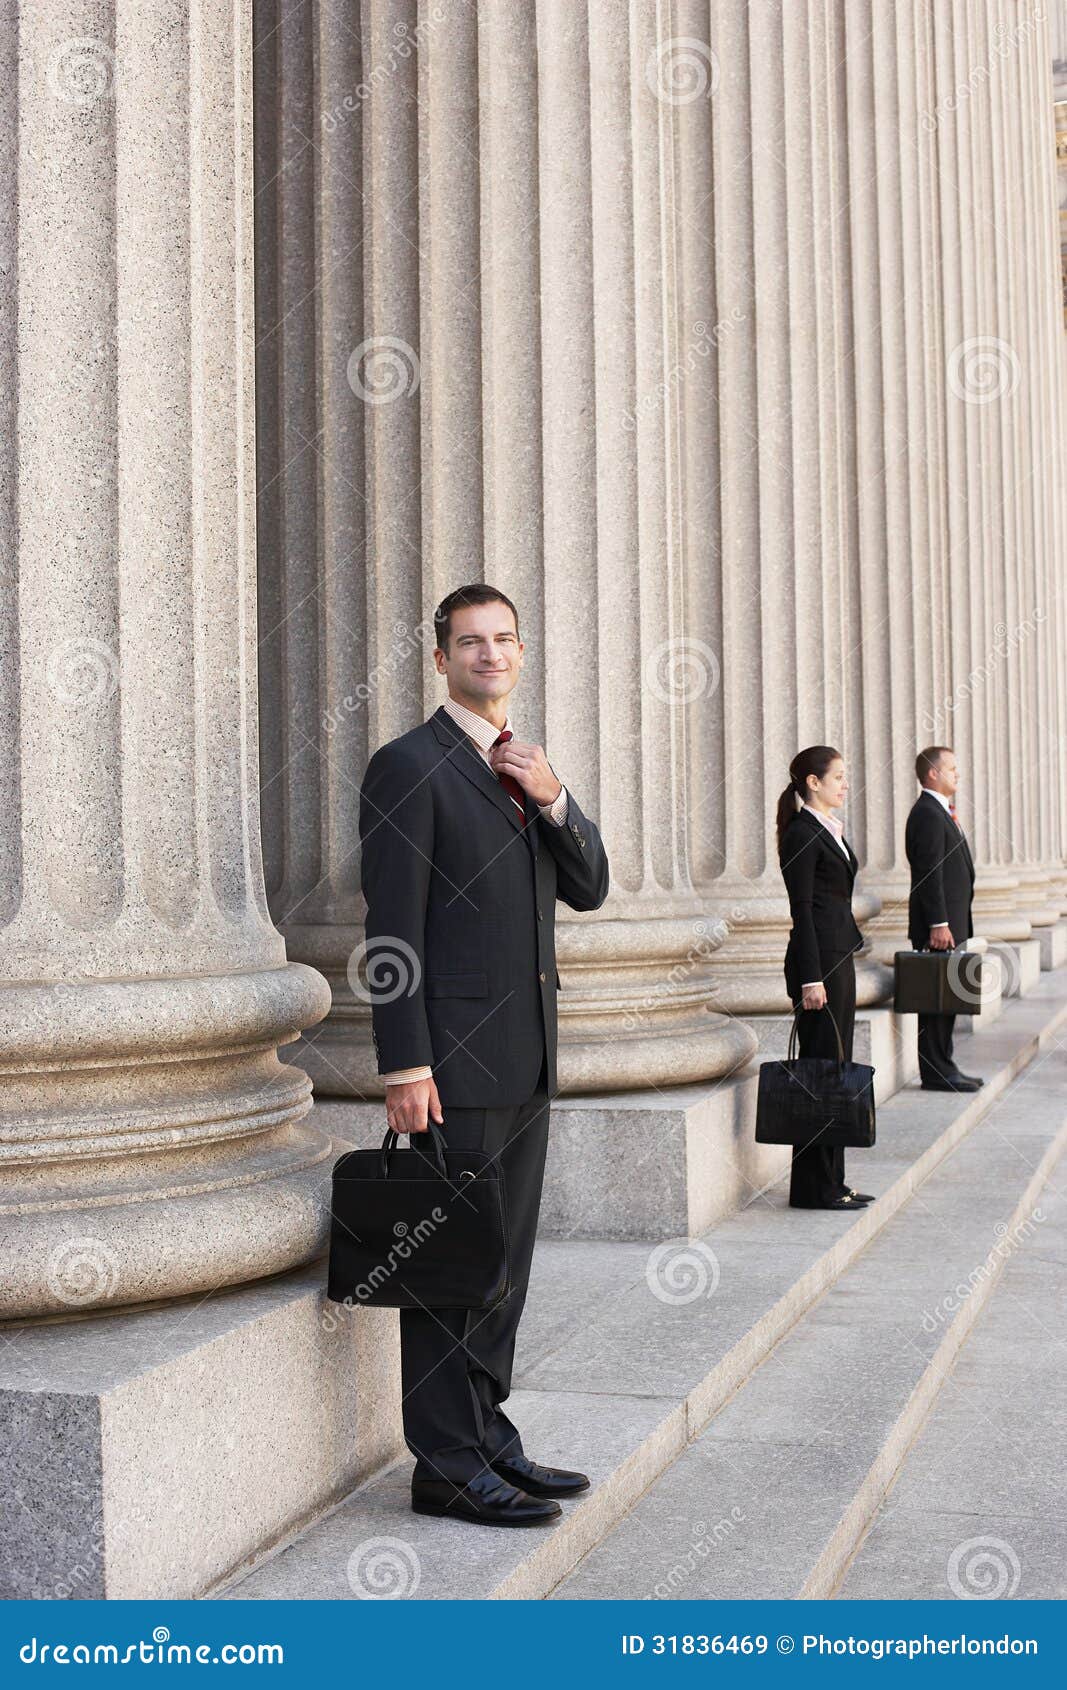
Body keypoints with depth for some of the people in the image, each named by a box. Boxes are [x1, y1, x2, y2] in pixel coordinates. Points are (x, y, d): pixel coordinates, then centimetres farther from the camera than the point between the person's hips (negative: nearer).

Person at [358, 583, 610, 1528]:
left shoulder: (526, 769, 17)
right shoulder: (409, 767, -8)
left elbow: (590, 888, 12)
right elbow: (392, 929, -13)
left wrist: (553, 800, -6)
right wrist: (405, 1066, -18)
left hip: (526, 1056, 8)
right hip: (455, 1057, -8)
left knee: (503, 1260, 15)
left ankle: (487, 1436, 27)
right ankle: (447, 1466, 7)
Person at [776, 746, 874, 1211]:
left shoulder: (831, 829, 17)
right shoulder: (801, 834, -12)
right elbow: (802, 910, -16)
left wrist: (845, 958, 19)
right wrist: (810, 979, -19)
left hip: (839, 955, 10)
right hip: (816, 958, -10)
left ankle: (831, 1180, 18)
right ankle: (814, 1187, 0)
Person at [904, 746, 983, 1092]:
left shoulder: (939, 812, 19)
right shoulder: (928, 814, -14)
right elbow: (929, 873, -20)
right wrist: (939, 924, -23)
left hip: (950, 922, 10)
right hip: (940, 924, -10)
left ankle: (941, 1067, 18)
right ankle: (936, 1073, -3)